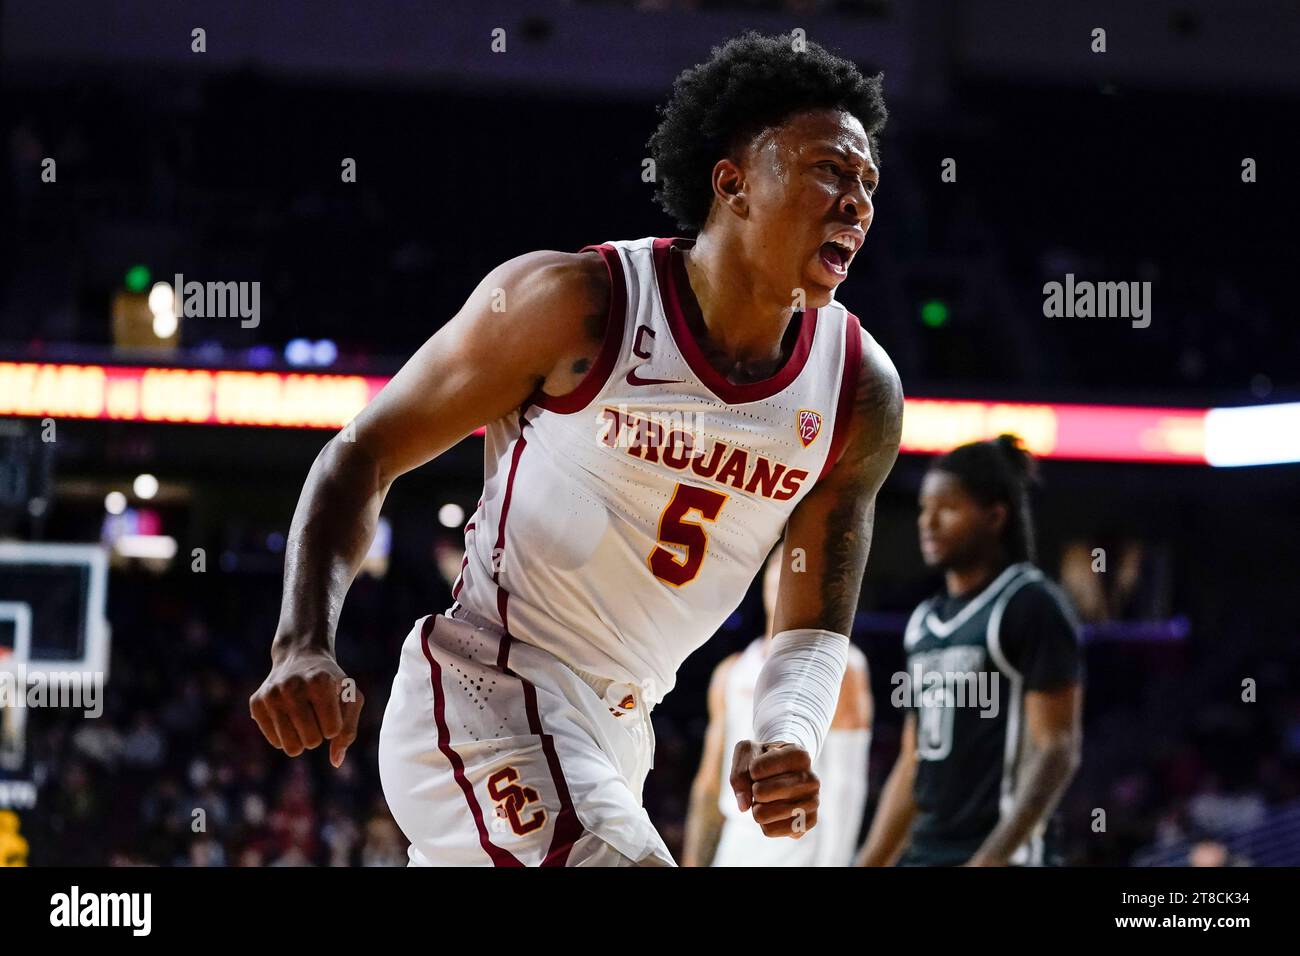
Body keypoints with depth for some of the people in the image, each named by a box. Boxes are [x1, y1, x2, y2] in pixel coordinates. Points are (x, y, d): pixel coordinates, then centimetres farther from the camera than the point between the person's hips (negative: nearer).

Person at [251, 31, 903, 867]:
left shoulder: (860, 392, -1)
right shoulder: (575, 304, -15)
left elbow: (815, 625, 9)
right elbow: (363, 456, -8)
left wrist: (792, 736, -15)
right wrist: (306, 645, -23)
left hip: (613, 735, 7)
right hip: (481, 696, -7)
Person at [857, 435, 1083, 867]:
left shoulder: (1032, 606, -7)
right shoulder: (924, 621, 18)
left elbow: (1056, 750, -13)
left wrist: (993, 859, -24)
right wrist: (868, 865, 16)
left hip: (1000, 858, -8)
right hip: (924, 855, 9)